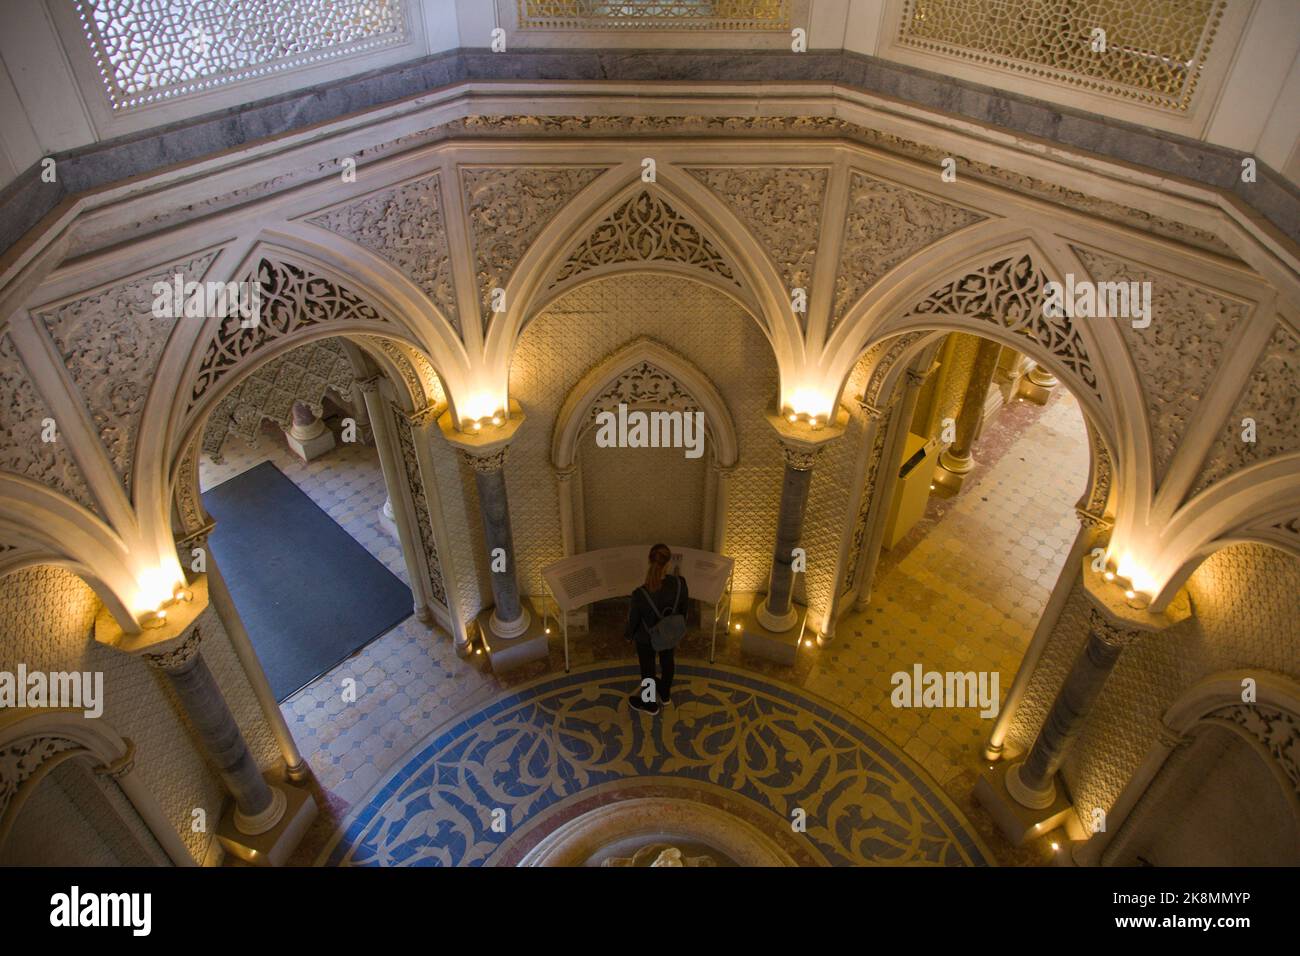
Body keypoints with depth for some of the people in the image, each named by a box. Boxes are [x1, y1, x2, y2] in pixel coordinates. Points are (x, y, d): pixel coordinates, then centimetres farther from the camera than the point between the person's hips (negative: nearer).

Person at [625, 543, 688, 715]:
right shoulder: (679, 583, -29)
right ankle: (665, 694, 59)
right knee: (667, 660, 32)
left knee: (648, 668, 24)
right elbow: (684, 607, -9)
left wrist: (628, 633, 5)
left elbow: (633, 619, -18)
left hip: (646, 638, -3)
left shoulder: (641, 594, -38)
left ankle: (650, 703, 50)